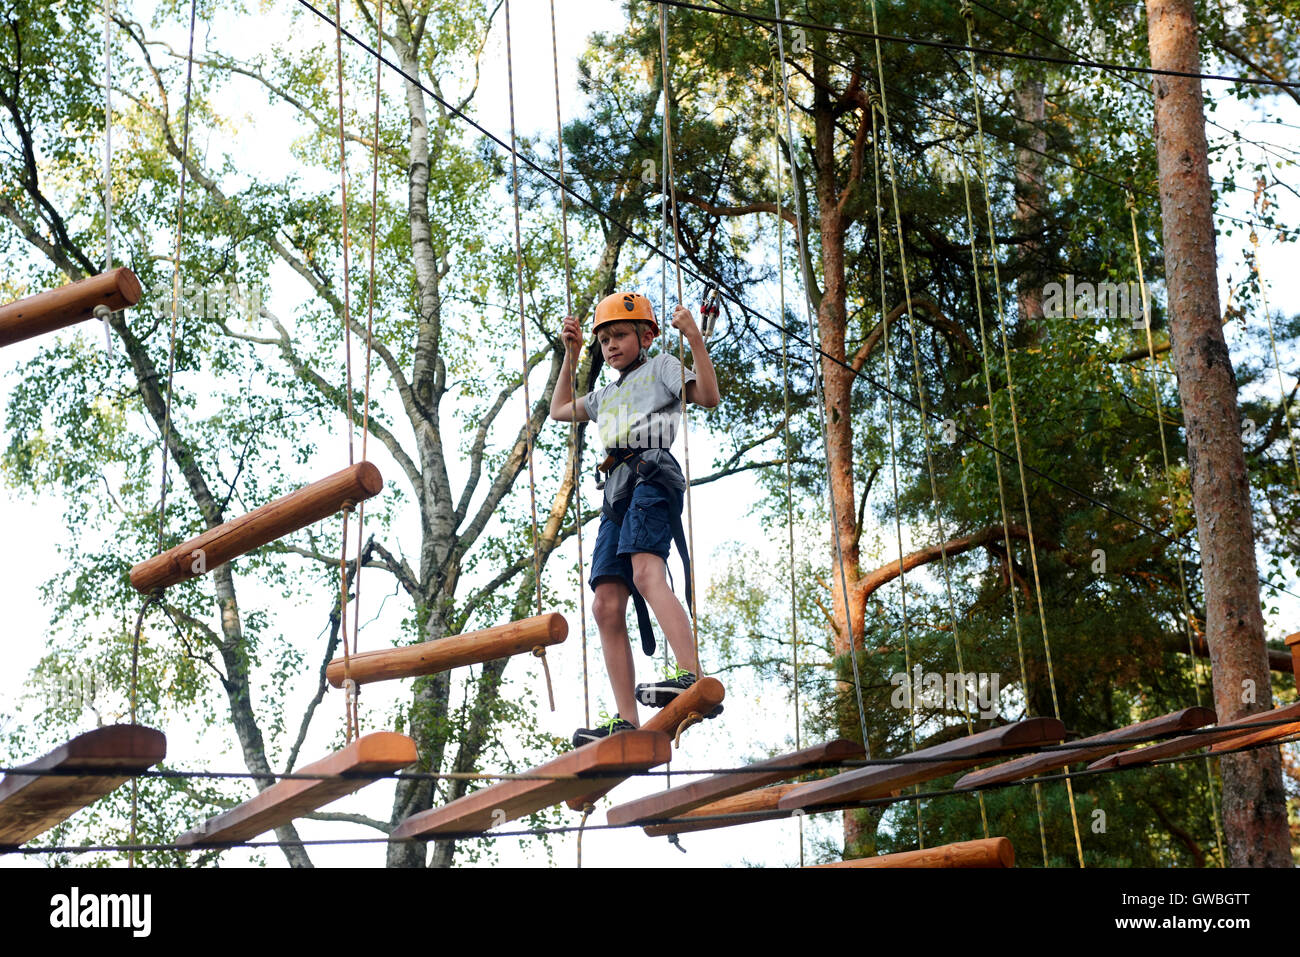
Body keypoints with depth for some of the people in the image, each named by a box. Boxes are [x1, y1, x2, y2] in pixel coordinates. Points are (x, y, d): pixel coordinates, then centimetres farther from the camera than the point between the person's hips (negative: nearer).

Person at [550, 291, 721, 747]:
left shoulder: (661, 367, 14)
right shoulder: (608, 394, 34)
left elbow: (709, 397, -2)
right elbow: (559, 410, 48)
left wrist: (695, 339, -10)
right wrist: (571, 356, 41)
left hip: (651, 475, -8)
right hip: (616, 491, 8)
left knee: (646, 572, -33)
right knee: (607, 604, -6)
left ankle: (692, 677, -47)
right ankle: (626, 721, -10)